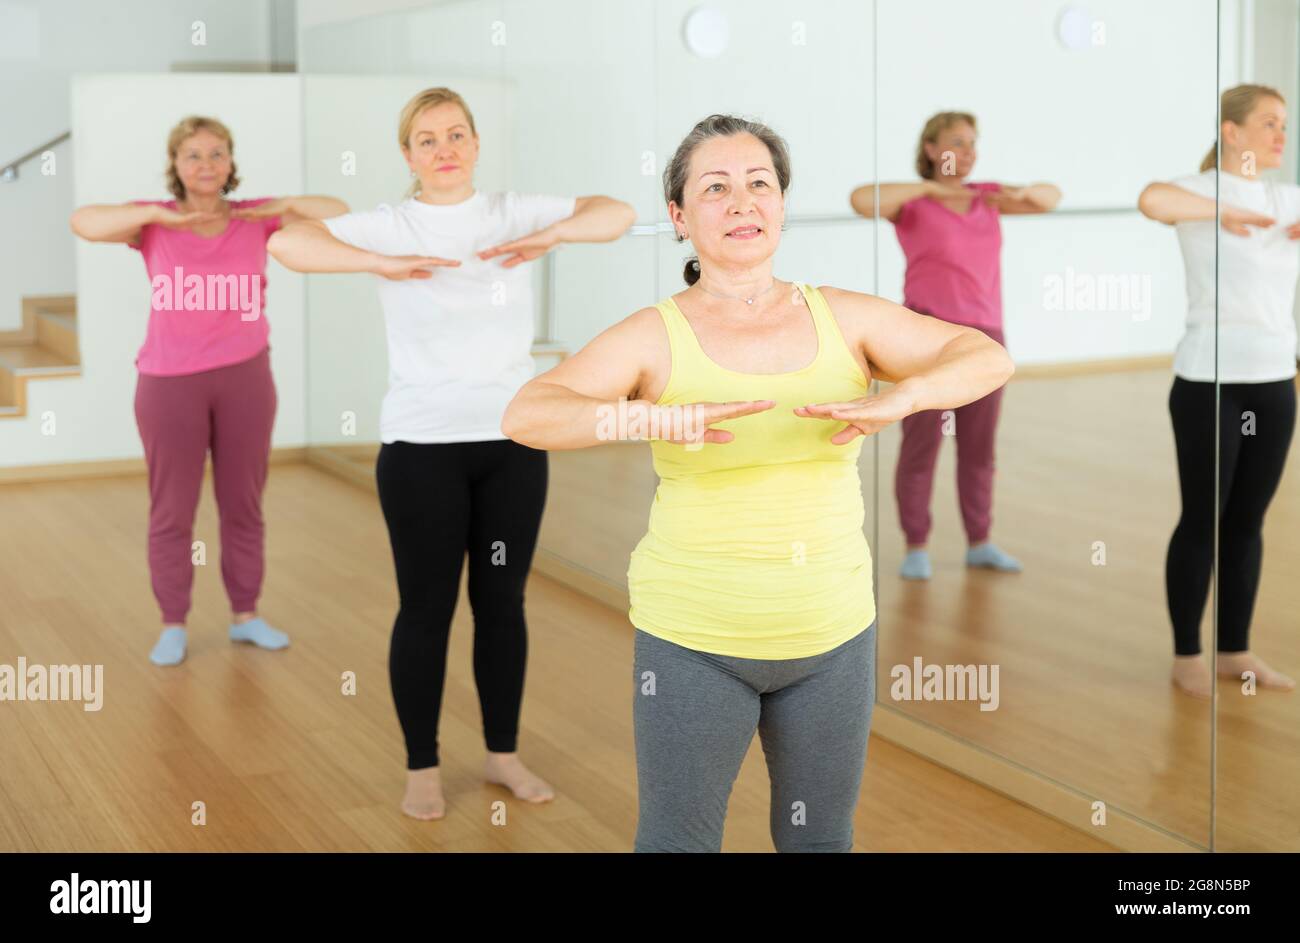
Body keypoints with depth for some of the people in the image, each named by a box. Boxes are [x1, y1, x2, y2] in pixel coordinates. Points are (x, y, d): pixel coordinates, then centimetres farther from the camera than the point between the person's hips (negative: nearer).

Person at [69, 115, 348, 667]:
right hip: (170, 383, -1)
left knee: (242, 503, 12)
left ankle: (245, 615, 25)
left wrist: (280, 205, -15)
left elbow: (339, 214, -2)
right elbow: (83, 223, -18)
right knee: (171, 510, 6)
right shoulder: (154, 223, -2)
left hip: (245, 378, 2)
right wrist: (159, 215, -24)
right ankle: (172, 625, 18)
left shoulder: (256, 219, 1)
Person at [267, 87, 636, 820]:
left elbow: (619, 214, -3)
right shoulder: (389, 226, -3)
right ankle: (423, 767, 18)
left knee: (503, 602, 12)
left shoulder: (512, 213, 3)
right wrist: (383, 265, -27)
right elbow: (285, 243, -16)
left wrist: (549, 236, -21)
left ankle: (505, 754, 26)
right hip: (421, 447, -2)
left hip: (513, 441, 2)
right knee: (426, 607, 4)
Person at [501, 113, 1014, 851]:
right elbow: (526, 417, -23)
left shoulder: (842, 318, -2)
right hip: (696, 637, -3)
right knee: (679, 841, 8)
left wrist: (897, 401, -27)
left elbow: (989, 358, -7)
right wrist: (659, 421, -39)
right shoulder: (653, 337, -10)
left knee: (820, 839, 16)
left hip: (831, 631, 3)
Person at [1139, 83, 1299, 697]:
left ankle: (1236, 650, 23)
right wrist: (1222, 213, -19)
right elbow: (1152, 200, -31)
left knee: (1248, 520, 12)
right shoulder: (1199, 191, -8)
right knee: (1203, 518, 2)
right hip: (1208, 381, -6)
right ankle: (1186, 656, 13)